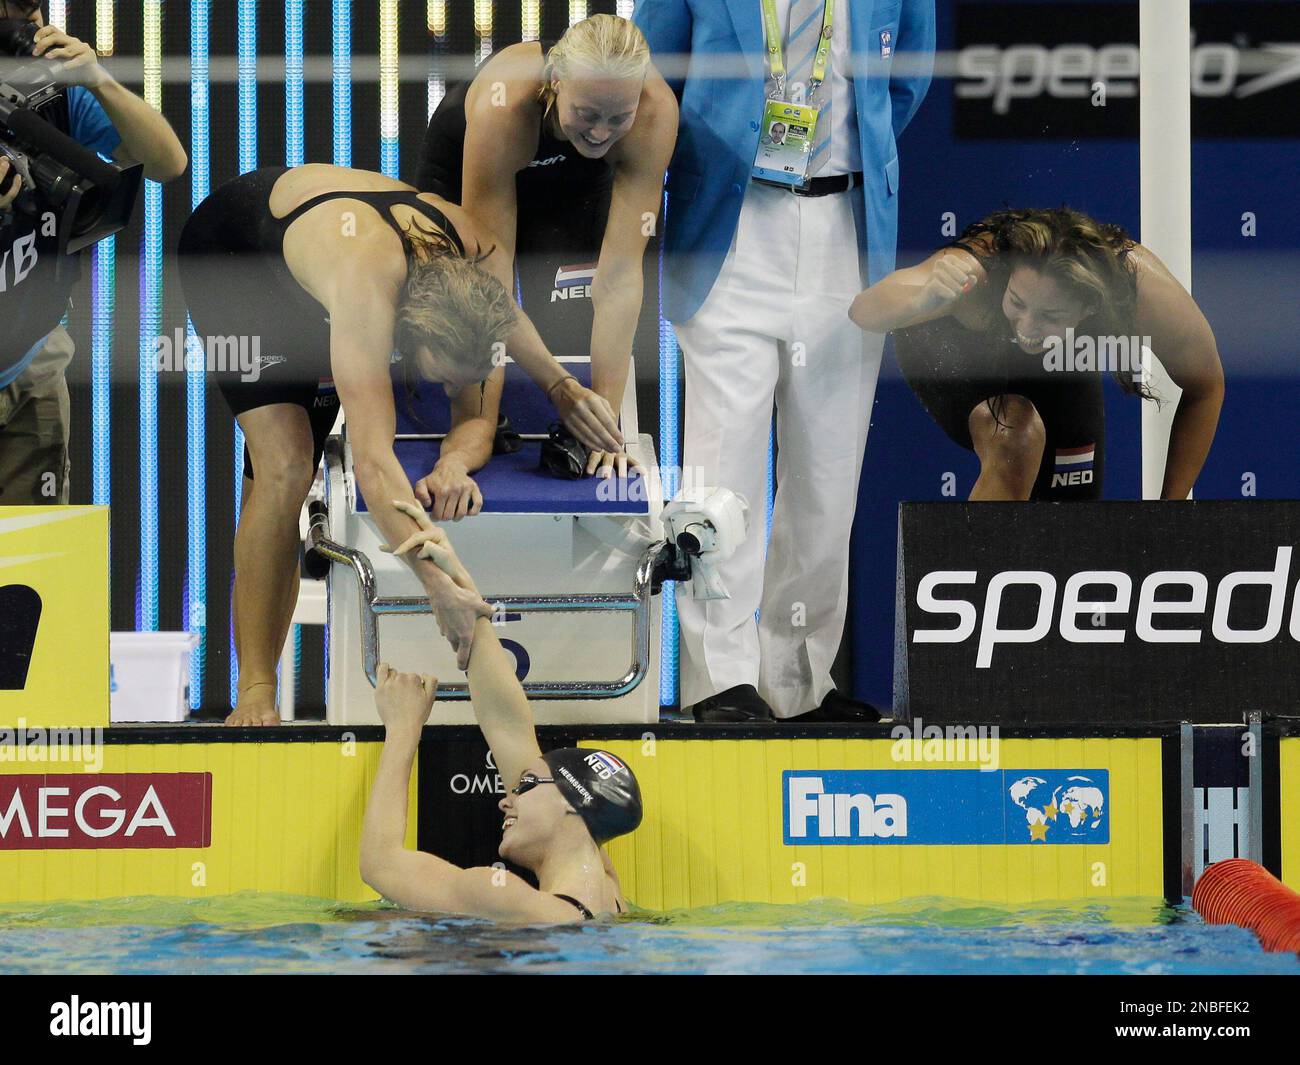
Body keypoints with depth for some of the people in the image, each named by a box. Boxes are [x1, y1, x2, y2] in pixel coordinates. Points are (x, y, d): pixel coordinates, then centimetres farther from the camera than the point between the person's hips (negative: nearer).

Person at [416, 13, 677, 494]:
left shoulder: (655, 109, -39)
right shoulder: (503, 105, -45)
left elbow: (621, 272, -38)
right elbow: (489, 279, -42)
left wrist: (607, 412, -43)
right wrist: (560, 388, -52)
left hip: (577, 185, 1)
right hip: (464, 168, -1)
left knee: (576, 344, -7)